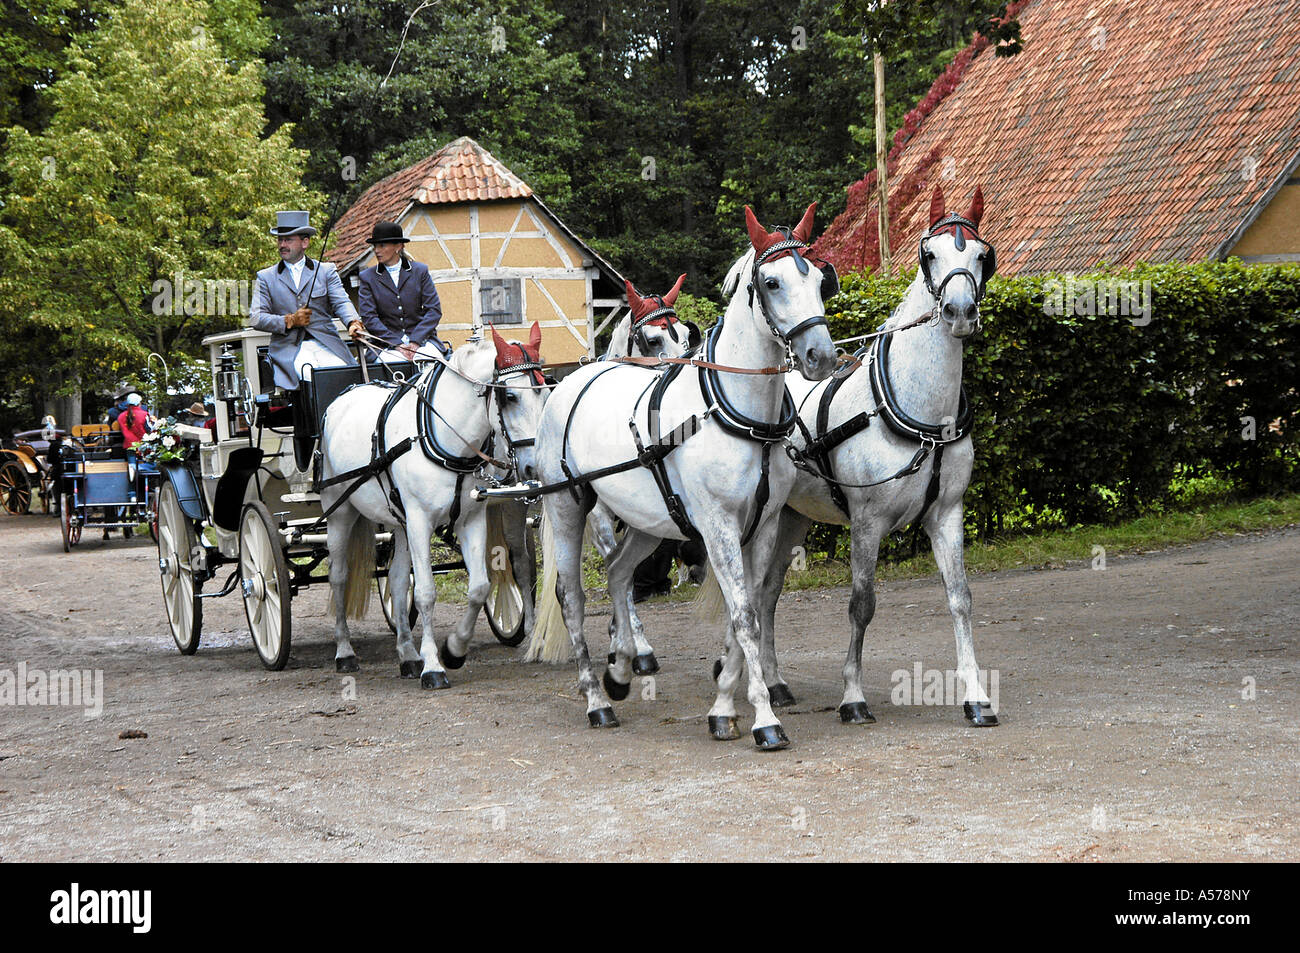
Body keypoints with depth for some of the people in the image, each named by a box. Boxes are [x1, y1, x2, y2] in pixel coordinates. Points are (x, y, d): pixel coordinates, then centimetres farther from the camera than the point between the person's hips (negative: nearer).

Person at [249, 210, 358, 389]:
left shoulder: (326, 271, 15)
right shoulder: (265, 277, 15)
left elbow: (341, 303, 1)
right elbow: (256, 318, 7)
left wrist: (353, 323, -21)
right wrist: (289, 321, -8)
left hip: (326, 344, 1)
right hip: (288, 348, -1)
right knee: (310, 377, -31)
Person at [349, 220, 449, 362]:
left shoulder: (420, 271, 8)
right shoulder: (367, 277, 7)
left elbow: (434, 310, 3)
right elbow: (368, 317, -1)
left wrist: (415, 341, -10)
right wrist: (397, 344, -12)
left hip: (422, 339, 1)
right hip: (387, 344, 0)